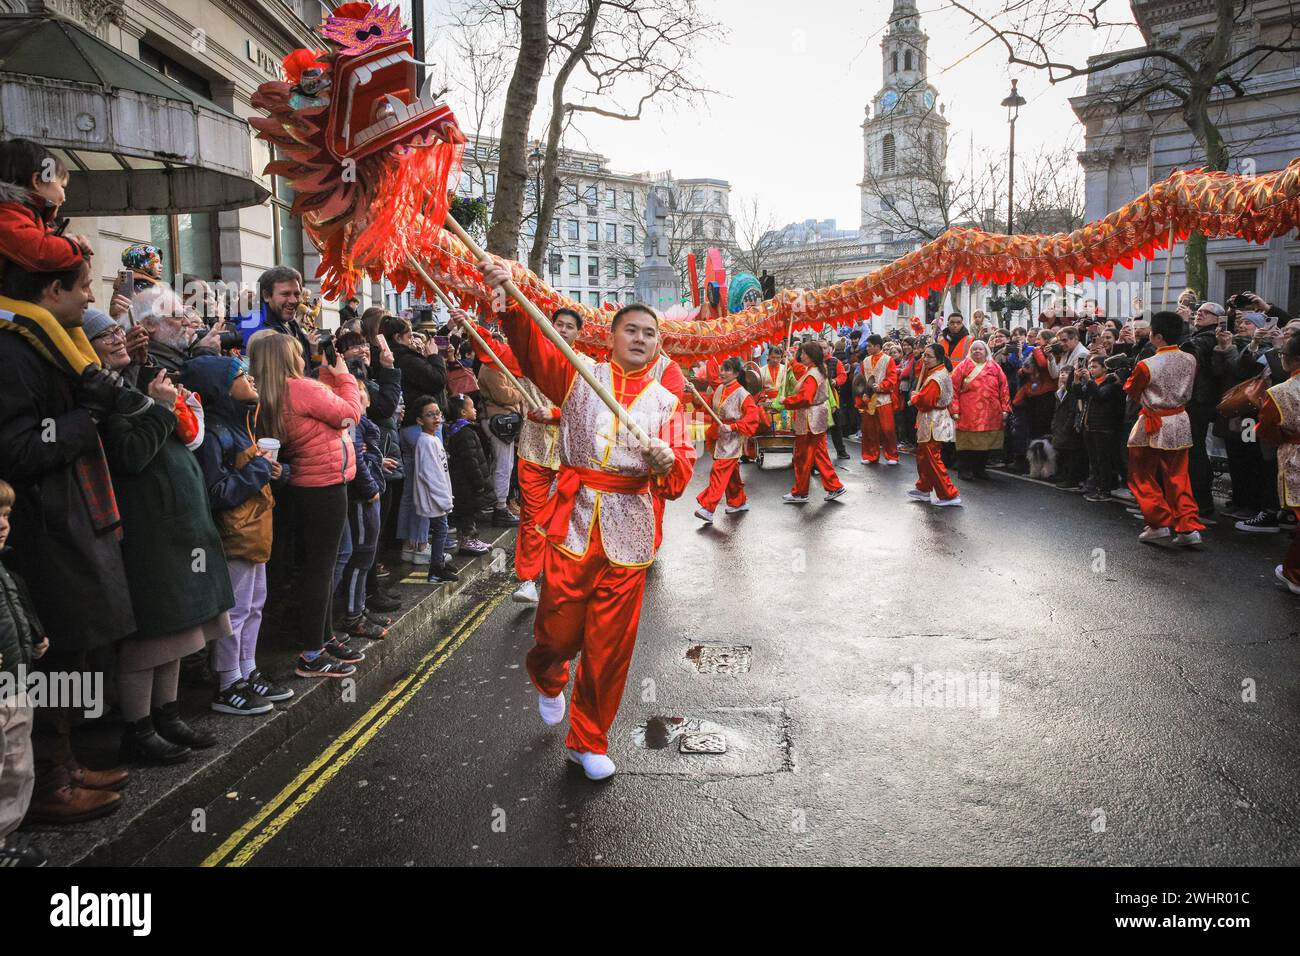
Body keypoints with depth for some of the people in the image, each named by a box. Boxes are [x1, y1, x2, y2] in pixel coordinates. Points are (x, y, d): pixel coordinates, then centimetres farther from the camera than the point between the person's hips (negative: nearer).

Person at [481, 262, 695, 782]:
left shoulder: (666, 403, 8)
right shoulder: (580, 376, 5)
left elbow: (680, 476, 0)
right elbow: (532, 348, -11)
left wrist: (668, 462, -23)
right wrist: (508, 299, -29)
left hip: (628, 531, 1)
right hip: (575, 520, -1)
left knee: (609, 646, 5)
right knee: (559, 629, 3)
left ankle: (589, 742, 25)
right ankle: (547, 679, 41)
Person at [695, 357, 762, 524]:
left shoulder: (741, 394, -14)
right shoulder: (719, 389, 6)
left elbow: (753, 416, -18)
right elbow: (713, 413, 17)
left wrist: (732, 427, -24)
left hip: (732, 440, -7)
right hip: (719, 438, 7)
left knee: (719, 471, -14)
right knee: (731, 473, 17)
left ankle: (708, 509, -17)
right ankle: (739, 502, 32)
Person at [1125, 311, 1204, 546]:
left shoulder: (1146, 365, -19)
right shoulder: (1190, 360, -3)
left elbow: (1131, 392, -3)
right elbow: (1187, 389, 13)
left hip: (1152, 425, -5)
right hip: (1180, 422, 5)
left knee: (1142, 476, 10)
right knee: (1178, 478, 12)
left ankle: (1159, 523, 7)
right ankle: (1188, 527, 5)